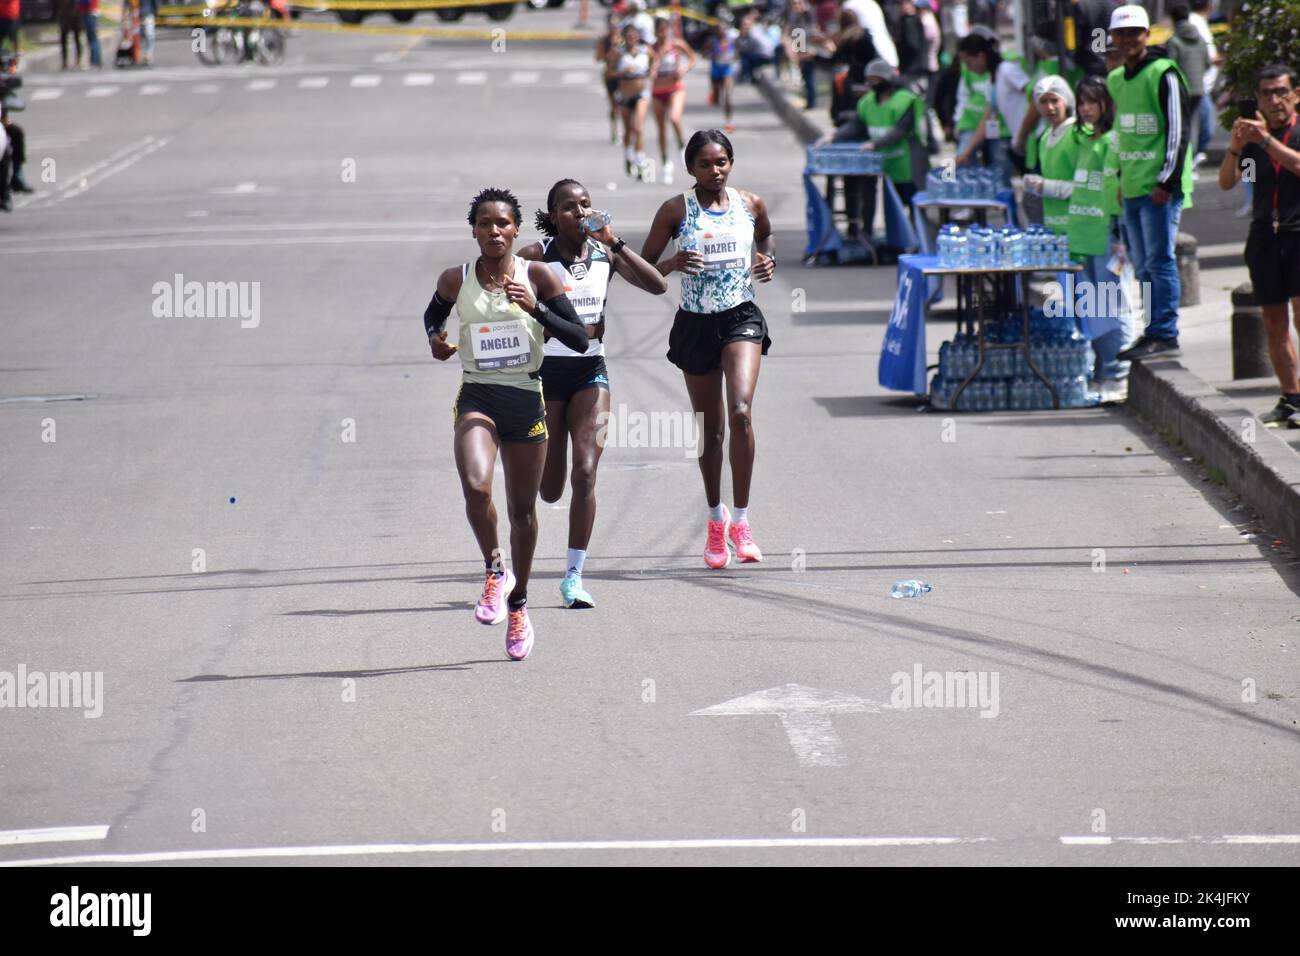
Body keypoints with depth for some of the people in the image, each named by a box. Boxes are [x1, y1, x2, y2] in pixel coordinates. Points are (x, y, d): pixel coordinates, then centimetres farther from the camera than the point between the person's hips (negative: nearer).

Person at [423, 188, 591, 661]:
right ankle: (495, 570, -1)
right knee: (475, 488, -27)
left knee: (522, 508, 11)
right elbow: (433, 314, 20)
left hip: (527, 400, 1)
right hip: (477, 397, -1)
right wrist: (434, 340, -2)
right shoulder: (455, 280, -1)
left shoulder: (536, 276, -5)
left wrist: (536, 309, -20)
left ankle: (518, 605, 29)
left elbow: (580, 339, -7)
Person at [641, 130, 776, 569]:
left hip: (741, 318, 0)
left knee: (740, 413, -21)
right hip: (695, 323, 0)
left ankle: (741, 520, -11)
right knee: (709, 429, 10)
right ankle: (716, 519, 32)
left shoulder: (751, 205, 1)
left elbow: (766, 236, 22)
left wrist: (768, 260, 0)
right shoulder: (675, 211, -5)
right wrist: (673, 263, -22)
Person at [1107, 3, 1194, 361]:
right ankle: (1155, 332, 15)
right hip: (1132, 188, 8)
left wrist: (1167, 181, -16)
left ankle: (1165, 335, -6)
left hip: (1160, 187, -8)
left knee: (1159, 261, -8)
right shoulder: (1116, 80, 15)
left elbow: (1177, 131, -12)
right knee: (1144, 266, 10)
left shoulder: (1163, 74, -9)